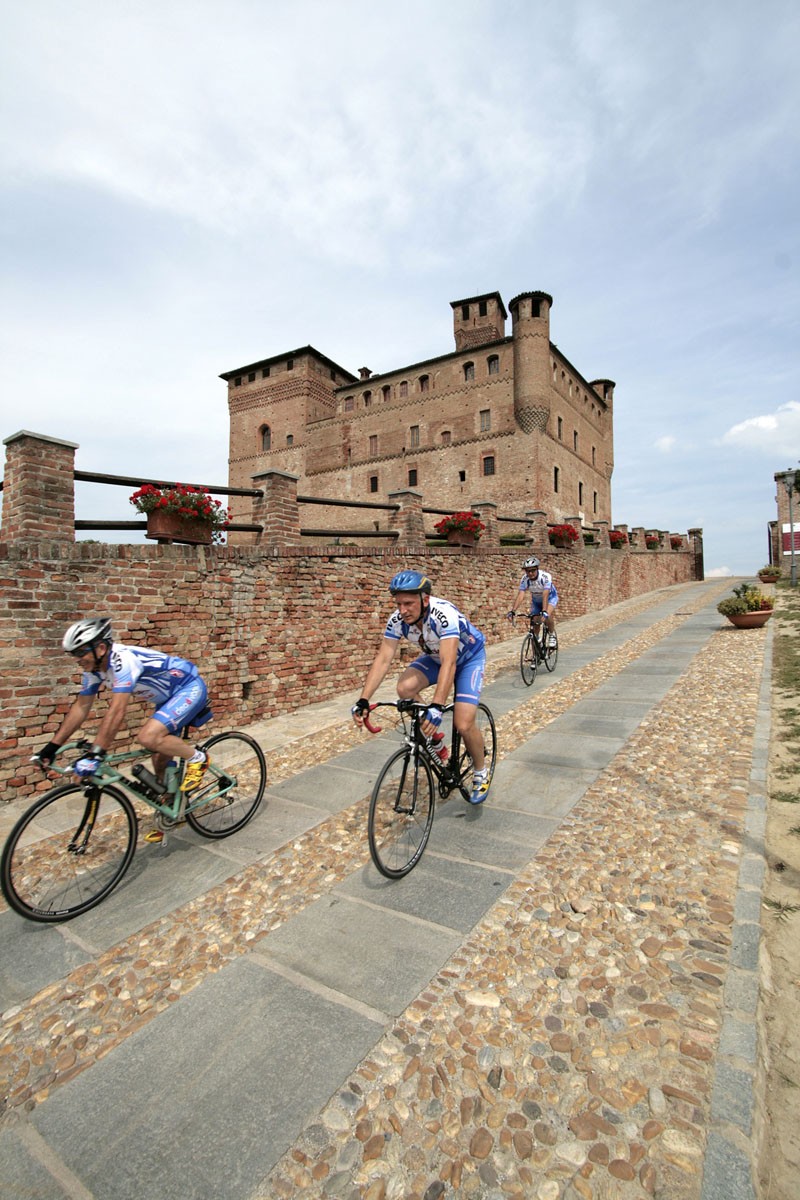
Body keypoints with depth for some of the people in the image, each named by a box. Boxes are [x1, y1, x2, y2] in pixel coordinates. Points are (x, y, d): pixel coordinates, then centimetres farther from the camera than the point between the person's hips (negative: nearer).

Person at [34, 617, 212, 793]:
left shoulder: (123, 660, -30)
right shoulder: (94, 667, -3)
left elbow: (117, 712, -36)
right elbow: (81, 706, 5)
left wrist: (95, 754, -36)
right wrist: (52, 747, 2)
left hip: (190, 688, -9)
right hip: (168, 697, 9)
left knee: (148, 737, -27)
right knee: (161, 763, 9)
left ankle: (198, 758, -6)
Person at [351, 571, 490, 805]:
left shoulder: (444, 614, -39)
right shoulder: (397, 619, -23)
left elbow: (449, 663, -47)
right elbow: (382, 659, -25)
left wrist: (436, 707, -57)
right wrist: (363, 701, -35)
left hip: (468, 657, -5)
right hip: (435, 656, 5)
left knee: (464, 725, -17)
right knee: (405, 688, -25)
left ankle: (481, 772, 14)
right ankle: (432, 736, 2)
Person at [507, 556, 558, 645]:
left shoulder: (545, 576, -35)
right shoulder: (524, 579, -26)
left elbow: (545, 595, -43)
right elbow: (520, 595, -34)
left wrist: (544, 611, -55)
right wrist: (512, 611, -46)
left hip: (550, 597, -4)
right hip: (536, 600, 4)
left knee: (548, 615, -30)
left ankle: (552, 635, -6)